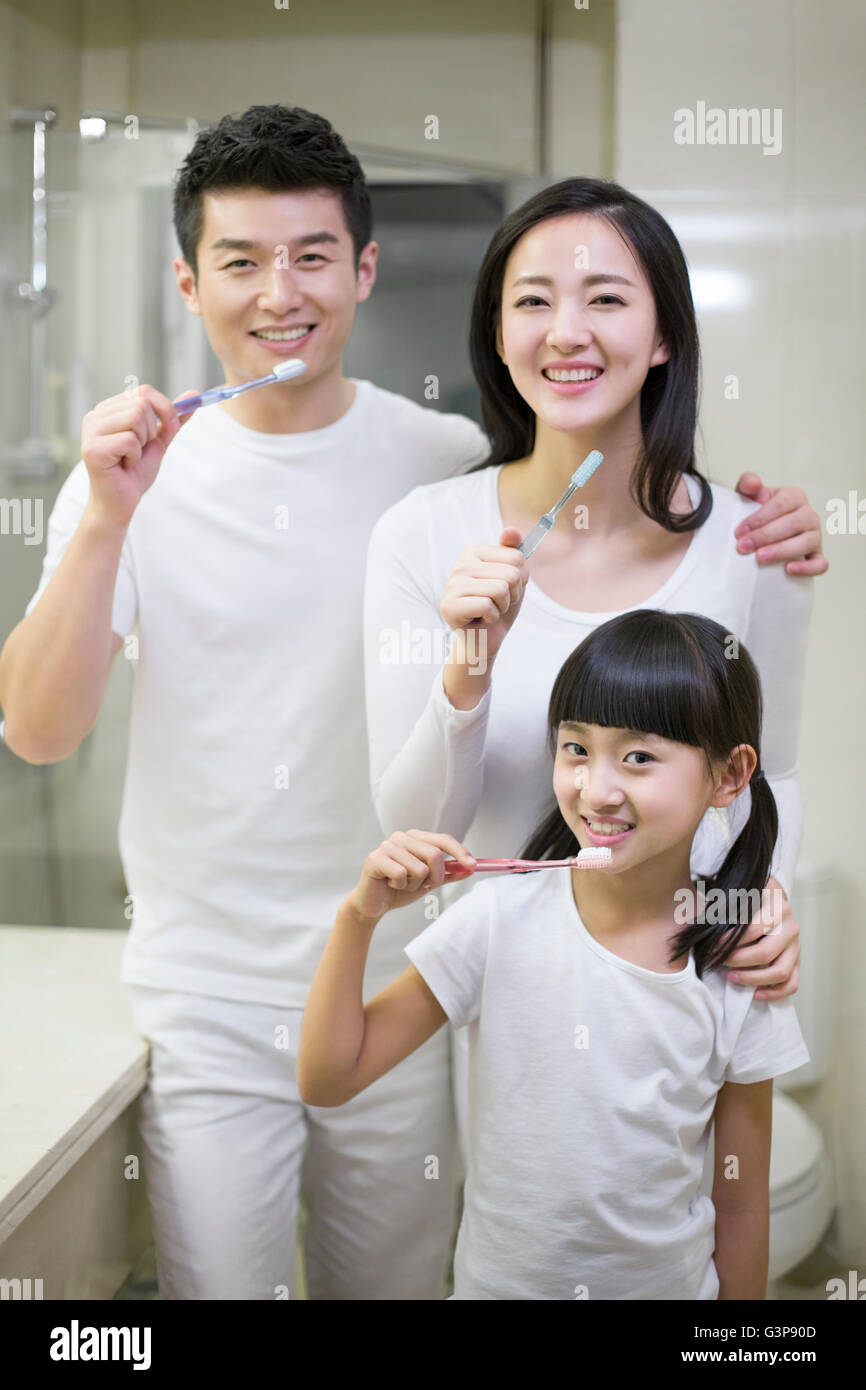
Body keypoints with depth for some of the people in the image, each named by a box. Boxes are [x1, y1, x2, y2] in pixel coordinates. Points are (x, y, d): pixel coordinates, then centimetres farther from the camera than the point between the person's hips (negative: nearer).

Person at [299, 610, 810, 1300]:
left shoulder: (737, 966, -14)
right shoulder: (502, 918, -16)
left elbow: (741, 1202, -5)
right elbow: (327, 1079, -14)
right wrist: (360, 915, -26)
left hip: (670, 1282, 0)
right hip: (497, 1278, 0)